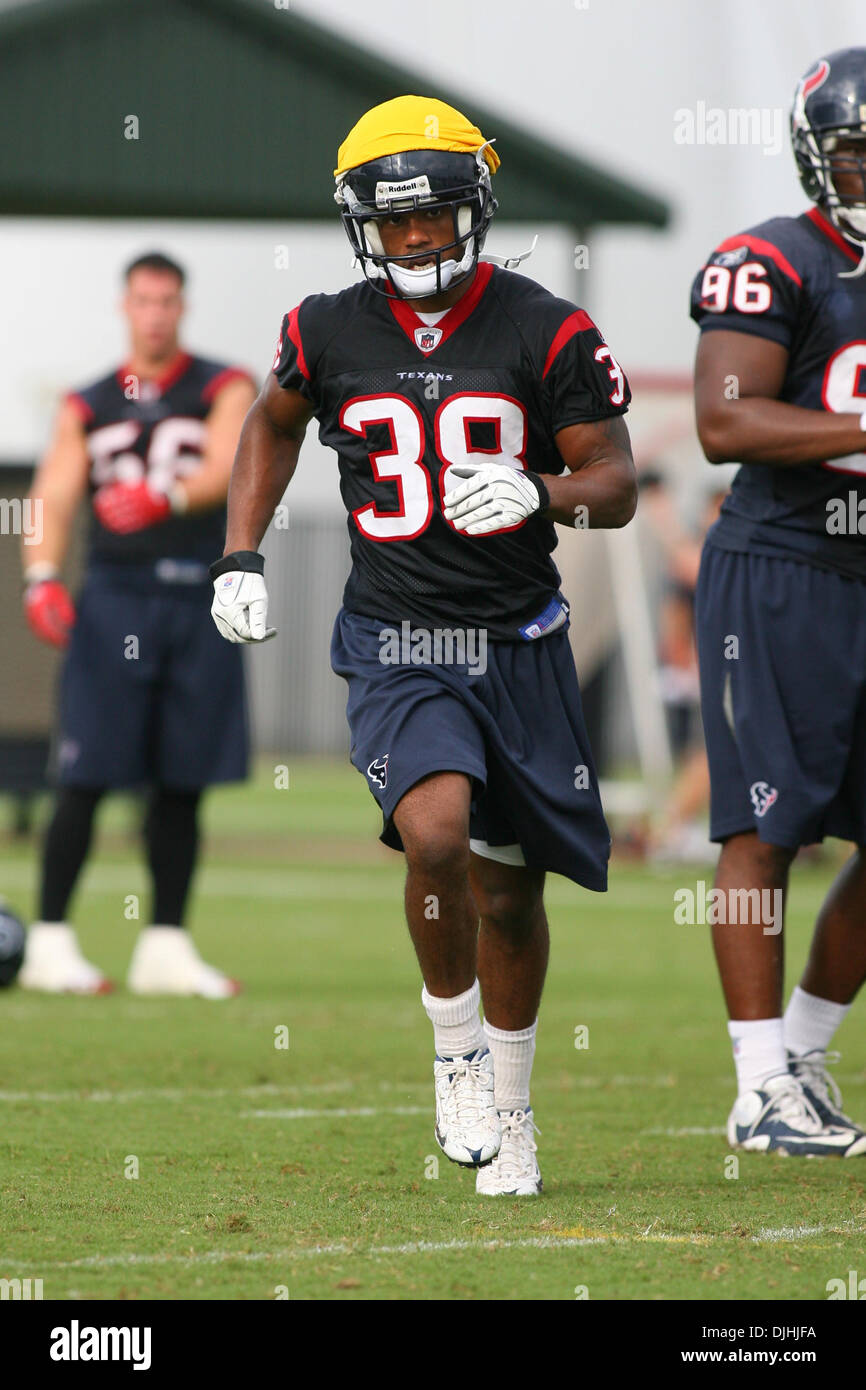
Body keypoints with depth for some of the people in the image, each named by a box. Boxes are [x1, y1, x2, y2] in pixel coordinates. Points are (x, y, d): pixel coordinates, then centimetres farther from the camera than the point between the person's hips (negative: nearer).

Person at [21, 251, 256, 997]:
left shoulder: (224, 390, 8)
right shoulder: (88, 407, 13)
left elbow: (226, 469, -10)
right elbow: (55, 495, 4)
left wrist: (165, 496, -30)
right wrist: (43, 577, -14)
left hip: (200, 600, 1)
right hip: (115, 594, 0)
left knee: (183, 783, 4)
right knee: (86, 777, -7)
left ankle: (166, 948, 12)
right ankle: (50, 941, -4)